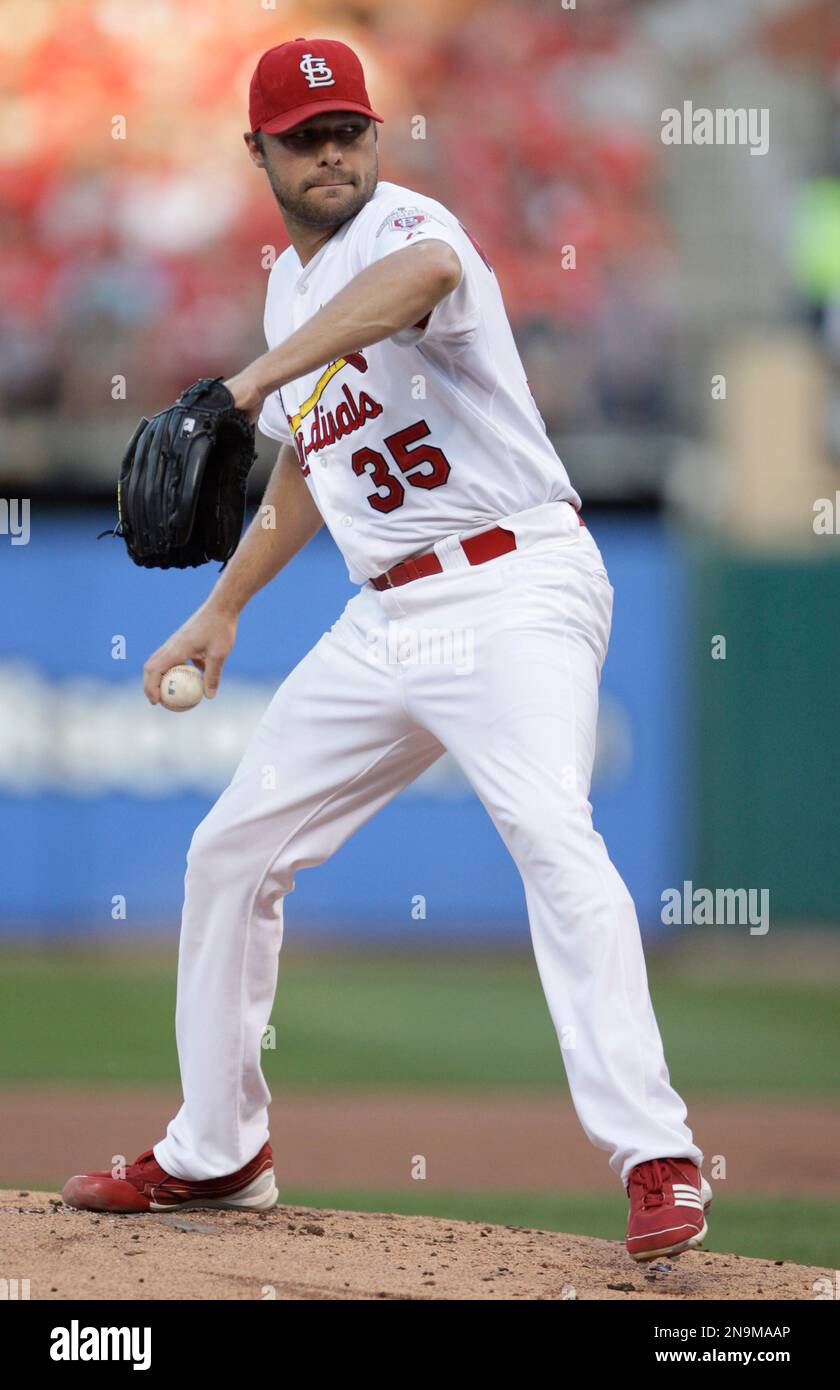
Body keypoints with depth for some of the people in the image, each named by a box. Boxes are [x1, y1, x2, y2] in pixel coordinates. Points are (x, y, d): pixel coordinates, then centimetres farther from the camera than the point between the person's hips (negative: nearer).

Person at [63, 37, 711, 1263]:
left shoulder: (403, 226, -13)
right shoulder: (292, 286, 15)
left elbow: (423, 274, -41)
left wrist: (251, 381, -50)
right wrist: (224, 608, 27)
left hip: (512, 595, -9)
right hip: (386, 623, 9)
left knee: (551, 835, -29)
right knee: (233, 849, 12)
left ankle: (656, 1160, -31)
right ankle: (216, 1154, 27)